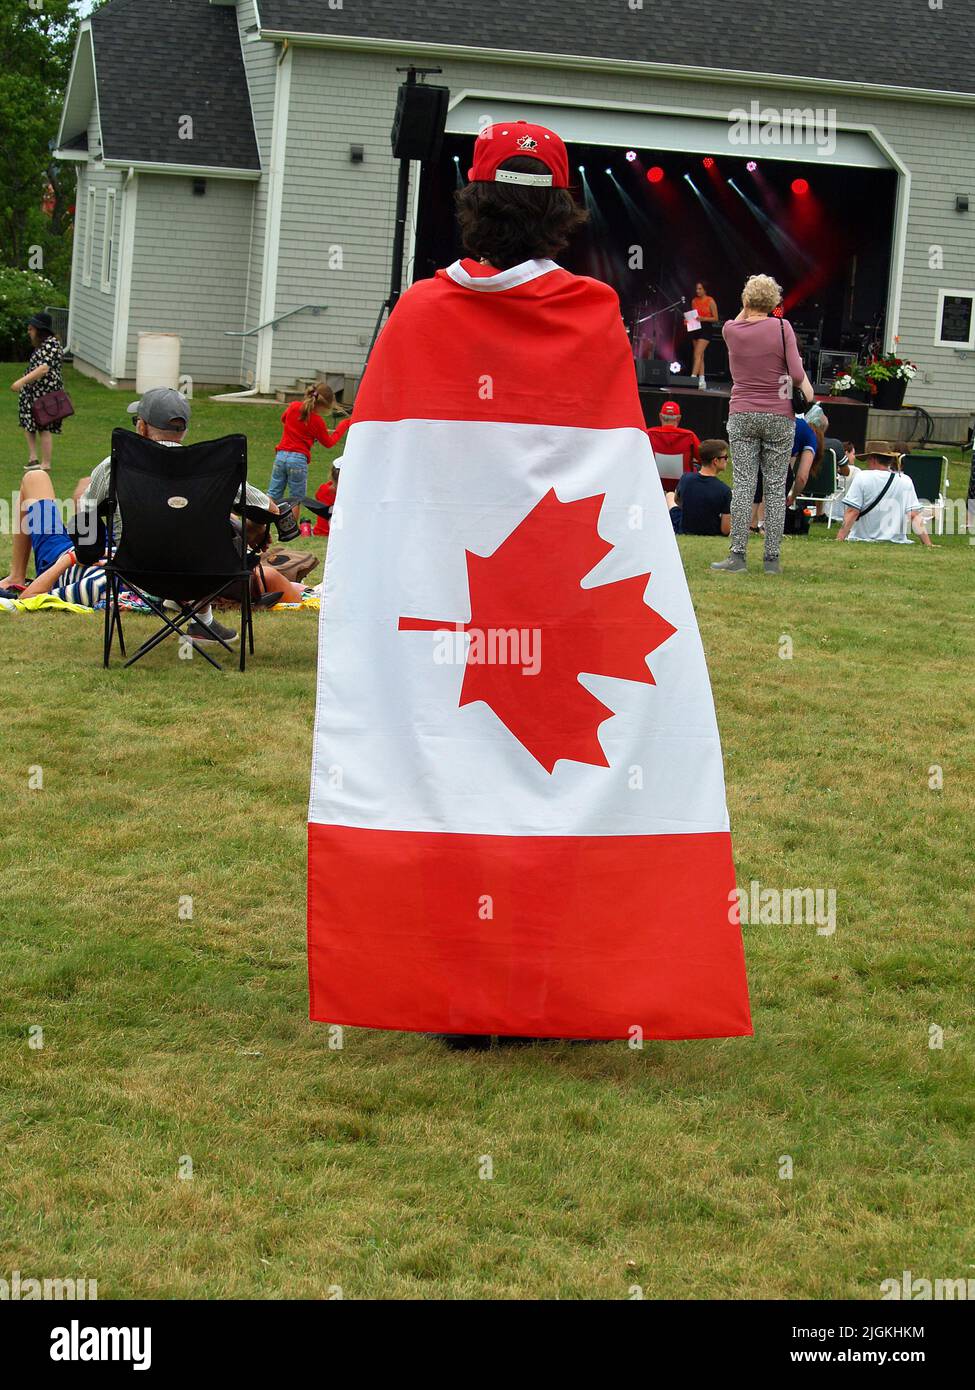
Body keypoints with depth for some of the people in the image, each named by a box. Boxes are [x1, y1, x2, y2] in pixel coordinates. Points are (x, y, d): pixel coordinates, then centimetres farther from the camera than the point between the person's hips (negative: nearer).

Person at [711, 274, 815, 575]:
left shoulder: (731, 331, 0)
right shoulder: (782, 328, -6)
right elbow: (797, 373, -11)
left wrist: (747, 308, 15)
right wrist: (810, 397, 5)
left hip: (742, 415, 1)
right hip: (779, 416, -1)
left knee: (743, 484, 0)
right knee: (776, 487, 2)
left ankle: (738, 554, -7)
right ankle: (772, 558, 1)